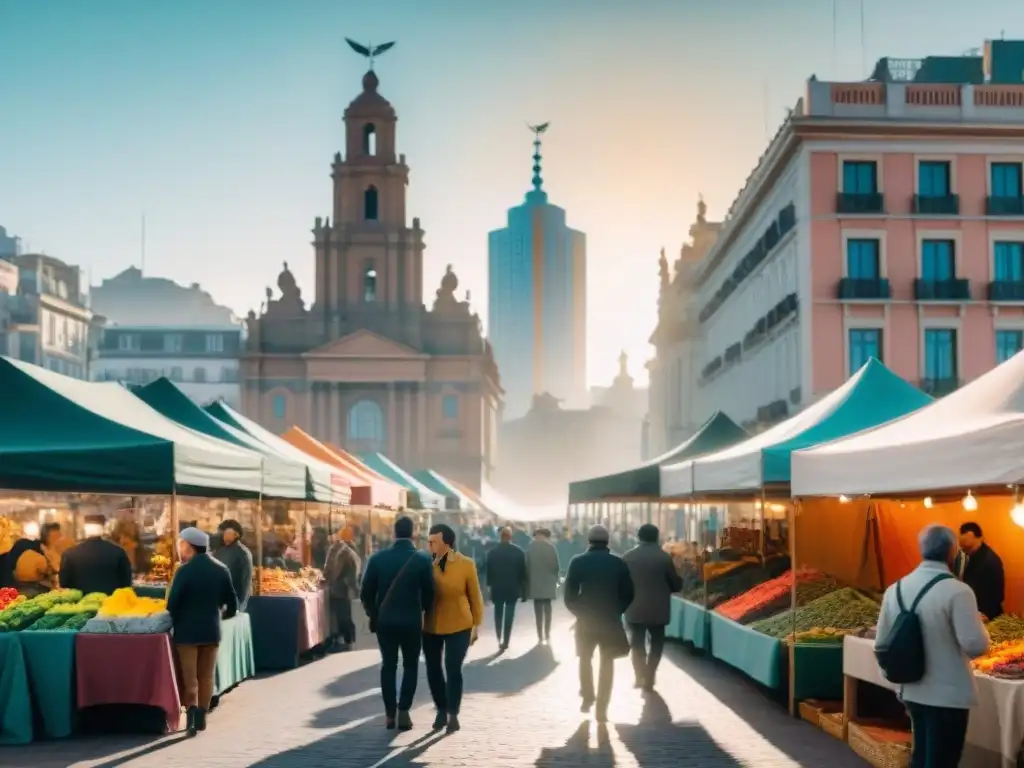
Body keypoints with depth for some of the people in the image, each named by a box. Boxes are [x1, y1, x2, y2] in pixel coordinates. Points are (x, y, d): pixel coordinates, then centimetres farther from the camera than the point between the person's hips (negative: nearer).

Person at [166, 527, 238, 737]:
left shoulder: (185, 570, -13)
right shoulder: (221, 569, 3)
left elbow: (172, 603, -14)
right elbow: (232, 604, 6)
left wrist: (174, 622, 3)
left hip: (187, 630, -4)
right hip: (211, 630, 4)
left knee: (189, 677, 3)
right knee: (206, 677, 13)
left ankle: (192, 715, -11)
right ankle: (201, 718, 17)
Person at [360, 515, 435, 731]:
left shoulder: (378, 558, -4)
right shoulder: (422, 559, -8)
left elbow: (366, 593, -2)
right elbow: (429, 593, -5)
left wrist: (373, 614, 15)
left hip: (385, 620, 2)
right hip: (411, 621, -2)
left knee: (388, 665, 12)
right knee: (410, 666, 11)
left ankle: (390, 714, 12)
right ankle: (403, 712, 3)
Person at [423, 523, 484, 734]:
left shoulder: (466, 564, -9)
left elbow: (475, 597, -1)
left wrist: (476, 625, 1)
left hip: (459, 627, -2)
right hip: (431, 627, 3)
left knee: (453, 670, -3)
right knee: (433, 670, 9)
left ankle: (453, 714, 11)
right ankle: (441, 710, 27)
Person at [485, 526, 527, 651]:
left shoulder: (492, 552, -6)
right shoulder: (519, 552, -7)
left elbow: (488, 572, 0)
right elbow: (523, 573, -4)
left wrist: (490, 586, 13)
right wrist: (523, 591, 3)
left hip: (497, 589, 1)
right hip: (513, 589, -1)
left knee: (498, 614, 14)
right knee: (509, 615, 6)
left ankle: (500, 640, 4)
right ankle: (505, 642, 6)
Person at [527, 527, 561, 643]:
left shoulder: (531, 547, -6)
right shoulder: (551, 547, -7)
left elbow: (527, 565, -4)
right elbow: (556, 566, -6)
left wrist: (529, 579, 8)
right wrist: (555, 578, 12)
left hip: (535, 583, 0)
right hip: (548, 582, 0)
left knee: (538, 609, 4)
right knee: (547, 607, 13)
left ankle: (540, 635, 3)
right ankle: (547, 634, 13)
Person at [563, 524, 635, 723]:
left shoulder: (578, 562, -4)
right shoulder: (618, 563, -1)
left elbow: (569, 594, -6)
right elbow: (628, 594, -2)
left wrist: (579, 612, 9)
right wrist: (616, 611, 10)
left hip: (585, 619, 0)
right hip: (610, 619, 0)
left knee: (585, 659, 22)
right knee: (607, 662, 9)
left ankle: (587, 698, 25)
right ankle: (602, 707, 4)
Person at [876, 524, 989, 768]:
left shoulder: (895, 589, 2)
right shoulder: (957, 591, -18)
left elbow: (882, 643, 7)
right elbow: (976, 646, -19)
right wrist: (978, 622, 1)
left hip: (913, 691, 6)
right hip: (949, 695, -6)